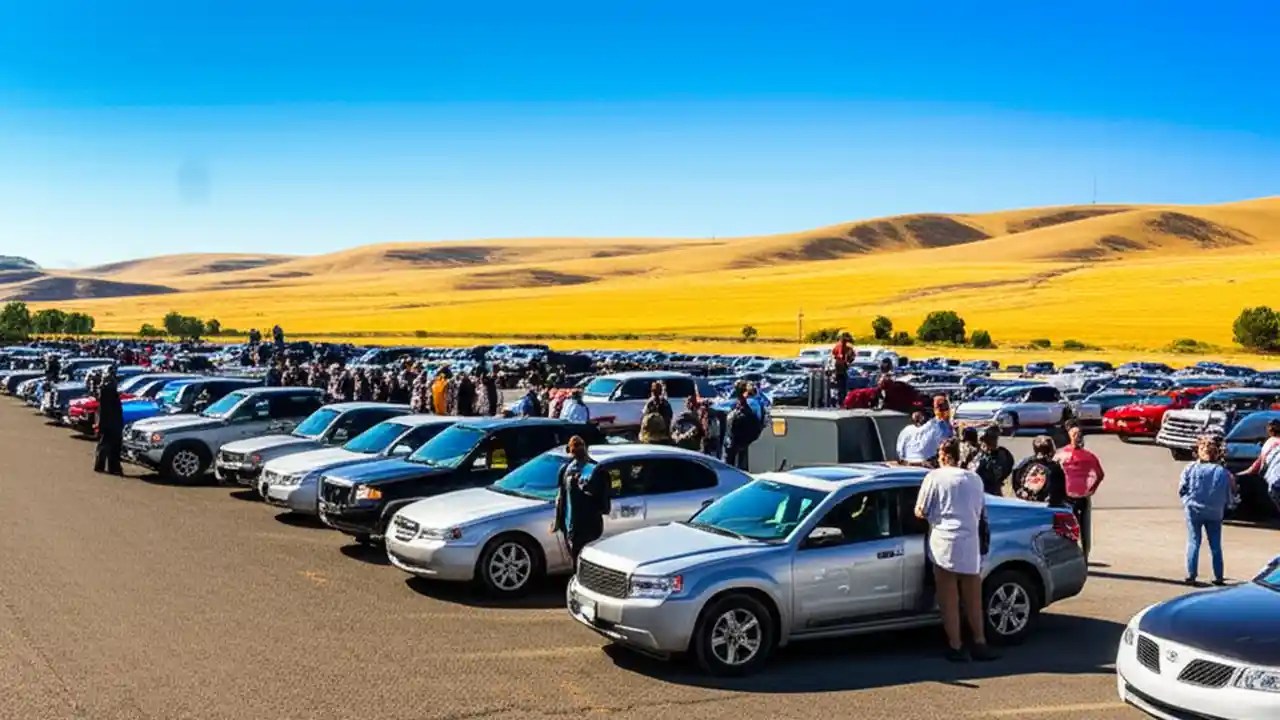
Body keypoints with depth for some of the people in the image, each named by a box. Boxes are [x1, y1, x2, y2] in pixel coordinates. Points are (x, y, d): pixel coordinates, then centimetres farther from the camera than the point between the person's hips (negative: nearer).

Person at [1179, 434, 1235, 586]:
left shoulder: (1190, 469, -7)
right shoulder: (1223, 473, -5)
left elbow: (1181, 490, -3)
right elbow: (1228, 497, 1)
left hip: (1194, 510, -1)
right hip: (1215, 513, 1)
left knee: (1193, 542, 5)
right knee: (1216, 545, 12)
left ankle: (1191, 575, -1)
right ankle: (1219, 577, 15)